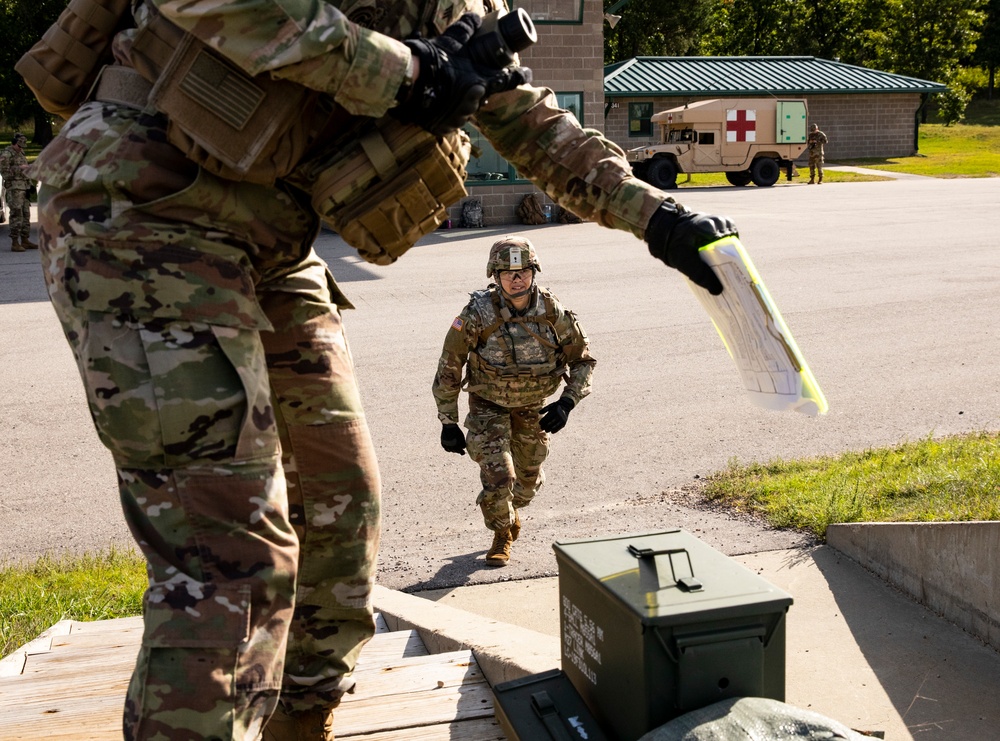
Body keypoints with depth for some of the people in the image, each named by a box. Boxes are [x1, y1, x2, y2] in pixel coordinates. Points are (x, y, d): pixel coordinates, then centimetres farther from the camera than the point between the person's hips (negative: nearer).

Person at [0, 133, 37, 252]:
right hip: (14, 188, -8)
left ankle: (25, 241, 14)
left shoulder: (20, 154, 17)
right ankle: (15, 243, -9)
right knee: (16, 215, -11)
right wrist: (19, 168, -16)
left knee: (26, 215, 9)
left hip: (24, 188, 8)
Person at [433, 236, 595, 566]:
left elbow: (583, 359, -5)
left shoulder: (553, 312, -19)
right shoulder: (478, 314, -26)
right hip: (489, 405, -3)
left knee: (529, 478, 14)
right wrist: (448, 423, -12)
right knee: (497, 475, -15)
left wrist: (567, 403, -19)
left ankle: (511, 510, 51)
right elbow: (448, 369, -14)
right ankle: (502, 533, 15)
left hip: (533, 407, 3)